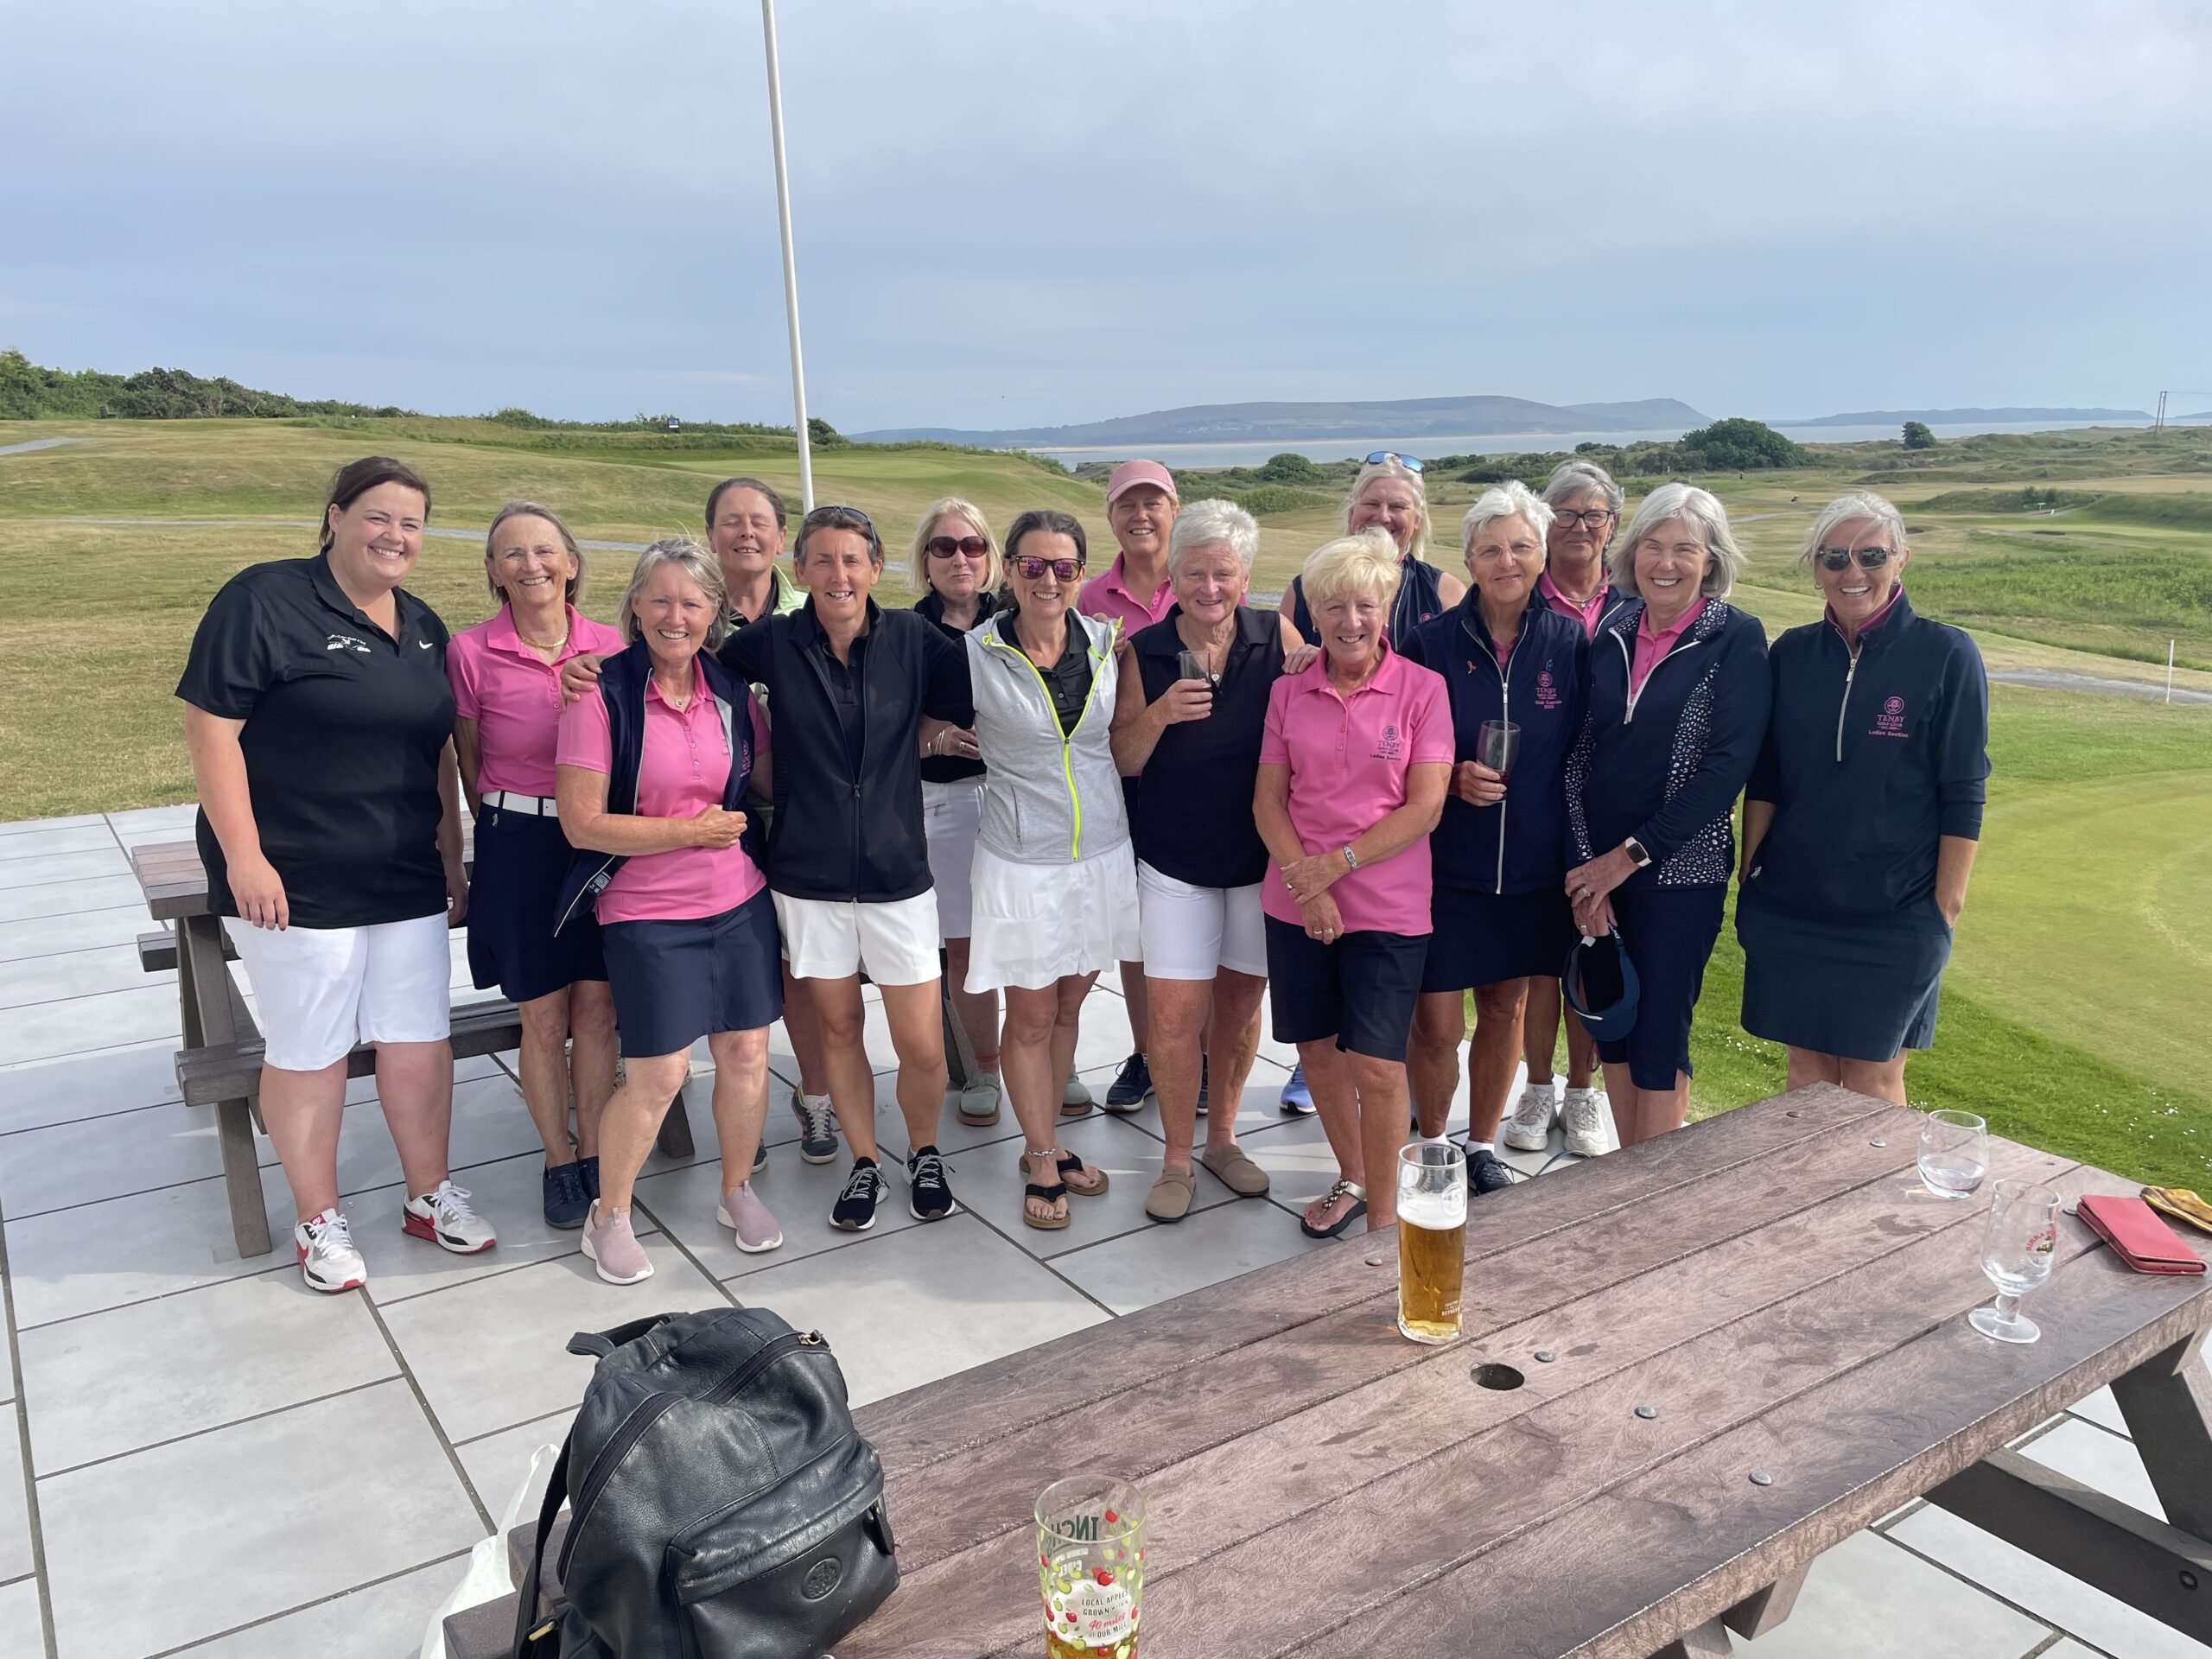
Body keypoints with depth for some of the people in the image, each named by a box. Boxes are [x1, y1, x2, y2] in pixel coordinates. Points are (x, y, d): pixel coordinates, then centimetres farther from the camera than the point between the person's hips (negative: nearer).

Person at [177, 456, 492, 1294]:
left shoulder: (423, 627, 11)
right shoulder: (265, 600, -10)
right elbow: (210, 728, -14)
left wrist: (453, 861, 16)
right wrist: (243, 857, -18)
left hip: (408, 881, 6)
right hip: (295, 885, -6)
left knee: (421, 1038, 10)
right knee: (308, 1051, 6)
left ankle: (429, 1194, 27)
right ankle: (319, 1223, 21)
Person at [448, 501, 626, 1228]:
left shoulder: (609, 646, -2)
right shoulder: (472, 652, -7)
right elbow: (468, 764, 4)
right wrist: (507, 828, 10)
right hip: (520, 846, -2)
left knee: (597, 1008, 7)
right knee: (543, 1016, 6)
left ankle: (593, 1155, 22)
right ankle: (559, 1162, 24)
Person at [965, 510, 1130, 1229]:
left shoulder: (1106, 643, -1)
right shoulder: (976, 653, -11)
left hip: (1102, 852, 4)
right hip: (1023, 861, -4)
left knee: (1068, 1008, 16)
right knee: (1031, 1016, 7)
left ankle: (1044, 1145, 32)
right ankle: (1042, 1164, 23)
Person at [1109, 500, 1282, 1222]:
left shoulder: (1278, 639, -5)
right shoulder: (1144, 652, -5)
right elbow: (1125, 761, -4)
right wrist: (1159, 713, -22)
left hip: (1261, 856, 1)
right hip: (1175, 860, -1)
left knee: (1241, 1001, 13)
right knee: (1176, 1013, -2)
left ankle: (1222, 1137, 33)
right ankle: (1176, 1159, 16)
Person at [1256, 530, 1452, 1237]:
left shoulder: (1422, 688, -5)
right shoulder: (1289, 691, 4)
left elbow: (1425, 807, -9)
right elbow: (1268, 798, 2)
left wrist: (1339, 863, -15)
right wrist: (1303, 879, -12)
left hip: (1387, 905, -3)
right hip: (1297, 903, 3)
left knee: (1376, 1064, -3)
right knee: (1318, 1047, 13)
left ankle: (1383, 1218, 14)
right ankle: (1351, 1178, 35)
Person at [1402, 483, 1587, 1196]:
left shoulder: (1570, 643, -2)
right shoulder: (1431, 642, -6)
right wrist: (1452, 778, -18)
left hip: (1532, 868, 2)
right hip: (1444, 864, -2)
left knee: (1506, 1008, 15)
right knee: (1436, 1024, -1)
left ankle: (1482, 1146, 35)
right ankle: (1431, 1150, 24)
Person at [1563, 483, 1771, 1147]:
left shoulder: (1737, 638, -7)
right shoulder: (1611, 632, 6)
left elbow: (1728, 763, -14)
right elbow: (1578, 755, 3)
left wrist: (1631, 854, -14)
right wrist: (1586, 866, -6)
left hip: (1679, 868, -4)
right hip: (1594, 866, 5)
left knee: (1658, 1040, 1)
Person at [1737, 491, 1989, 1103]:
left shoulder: (1946, 655, -7)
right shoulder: (1791, 653, 3)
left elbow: (1963, 796, -6)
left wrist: (1946, 908, -8)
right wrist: (1750, 879, 7)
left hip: (1894, 914, -3)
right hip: (1789, 905, 3)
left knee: (1873, 1079, 6)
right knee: (1807, 1066, 12)